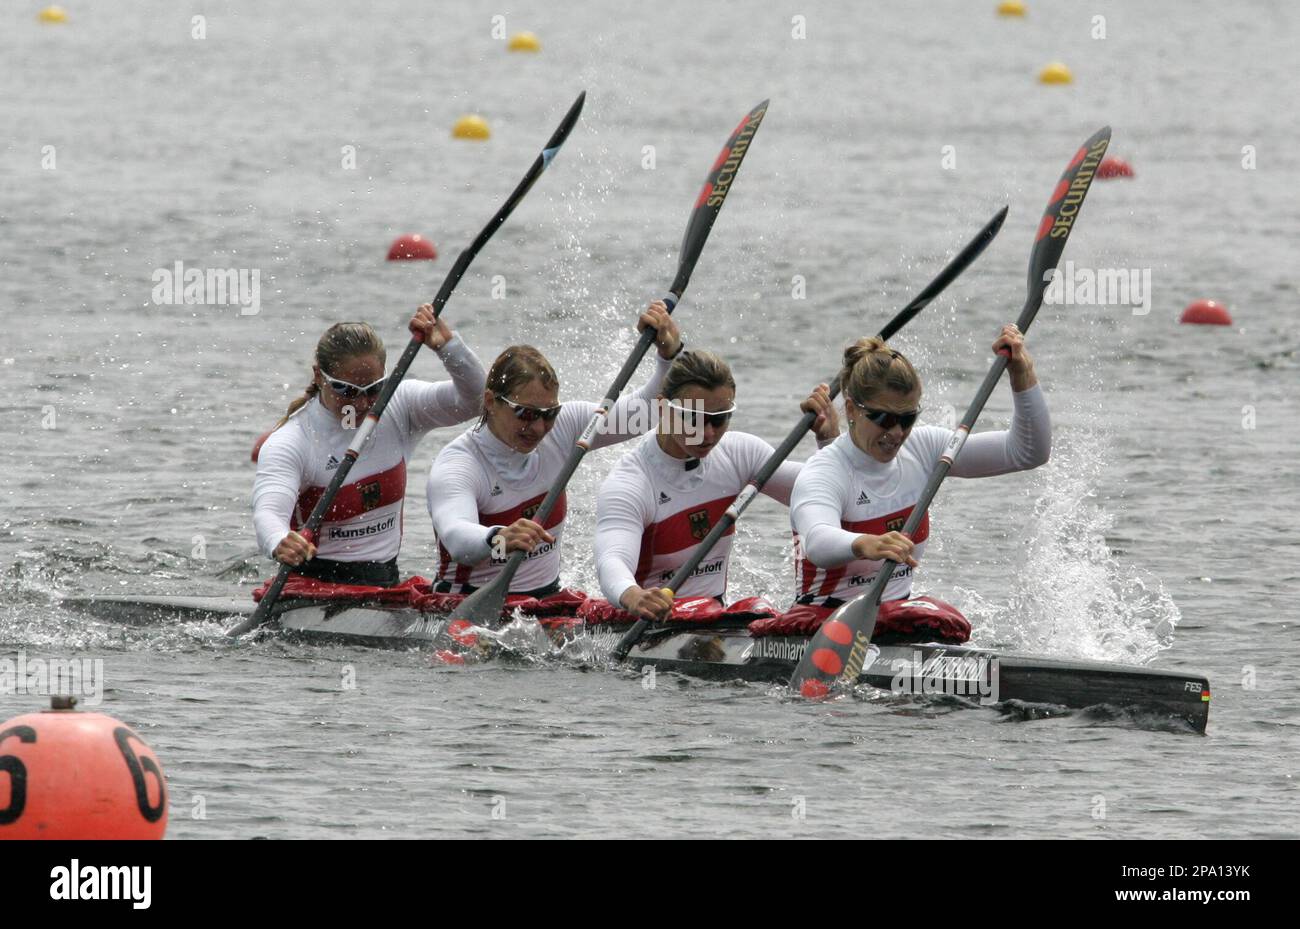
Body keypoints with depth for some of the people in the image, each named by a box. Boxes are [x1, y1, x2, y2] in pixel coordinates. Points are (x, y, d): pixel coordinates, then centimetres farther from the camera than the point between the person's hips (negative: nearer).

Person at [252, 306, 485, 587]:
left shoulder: (396, 408, 4)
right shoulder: (289, 444, -12)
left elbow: (472, 398, -4)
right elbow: (267, 511, -28)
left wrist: (446, 344, -22)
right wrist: (279, 545, -52)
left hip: (386, 581, 5)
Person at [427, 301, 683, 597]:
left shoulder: (559, 430, 0)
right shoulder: (455, 465, -19)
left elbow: (647, 411, 4)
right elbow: (456, 538, -39)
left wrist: (670, 352, -14)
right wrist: (498, 539, -62)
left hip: (545, 597, 4)